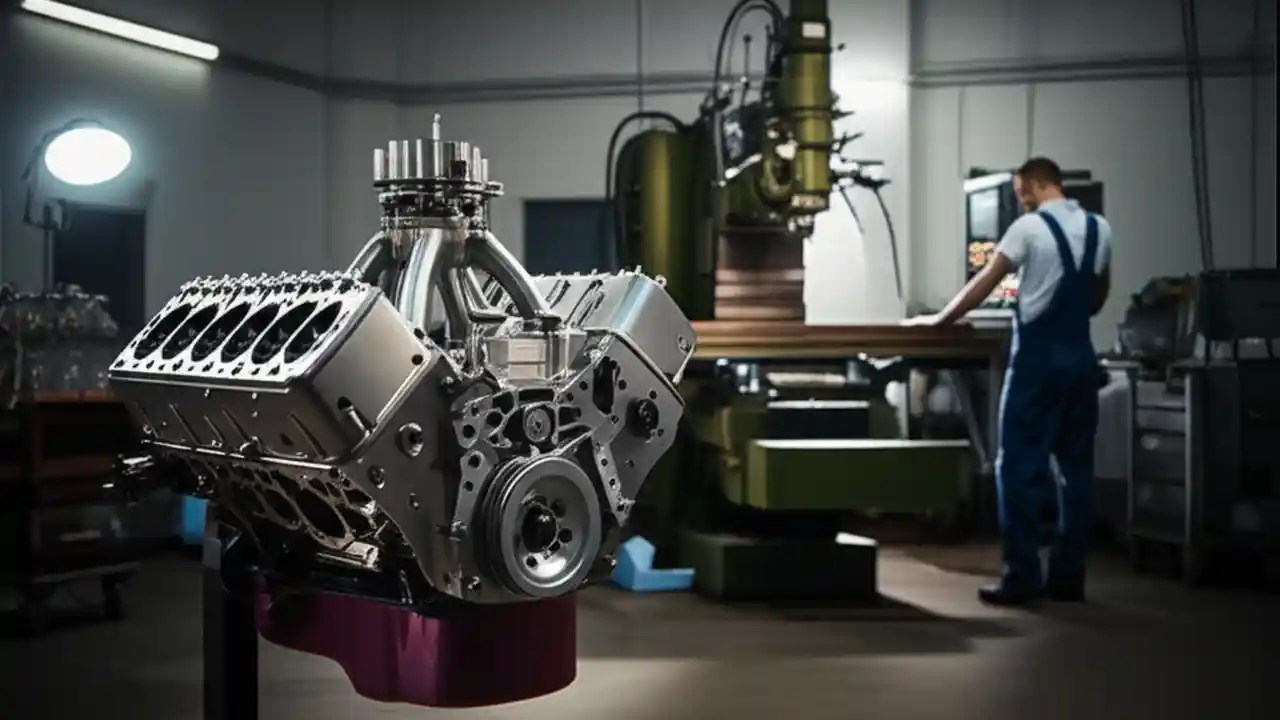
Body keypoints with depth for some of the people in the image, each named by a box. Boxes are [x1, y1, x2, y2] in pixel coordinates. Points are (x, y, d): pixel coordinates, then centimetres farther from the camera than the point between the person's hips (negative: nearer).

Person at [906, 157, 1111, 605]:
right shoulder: (1099, 228, 9)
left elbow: (984, 284, -6)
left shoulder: (1030, 227, -8)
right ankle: (1068, 576, 11)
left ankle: (1022, 577, -3)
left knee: (1020, 466, -2)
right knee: (1076, 465, 8)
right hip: (1080, 355, 6)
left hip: (1039, 356, -6)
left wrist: (940, 320, 4)